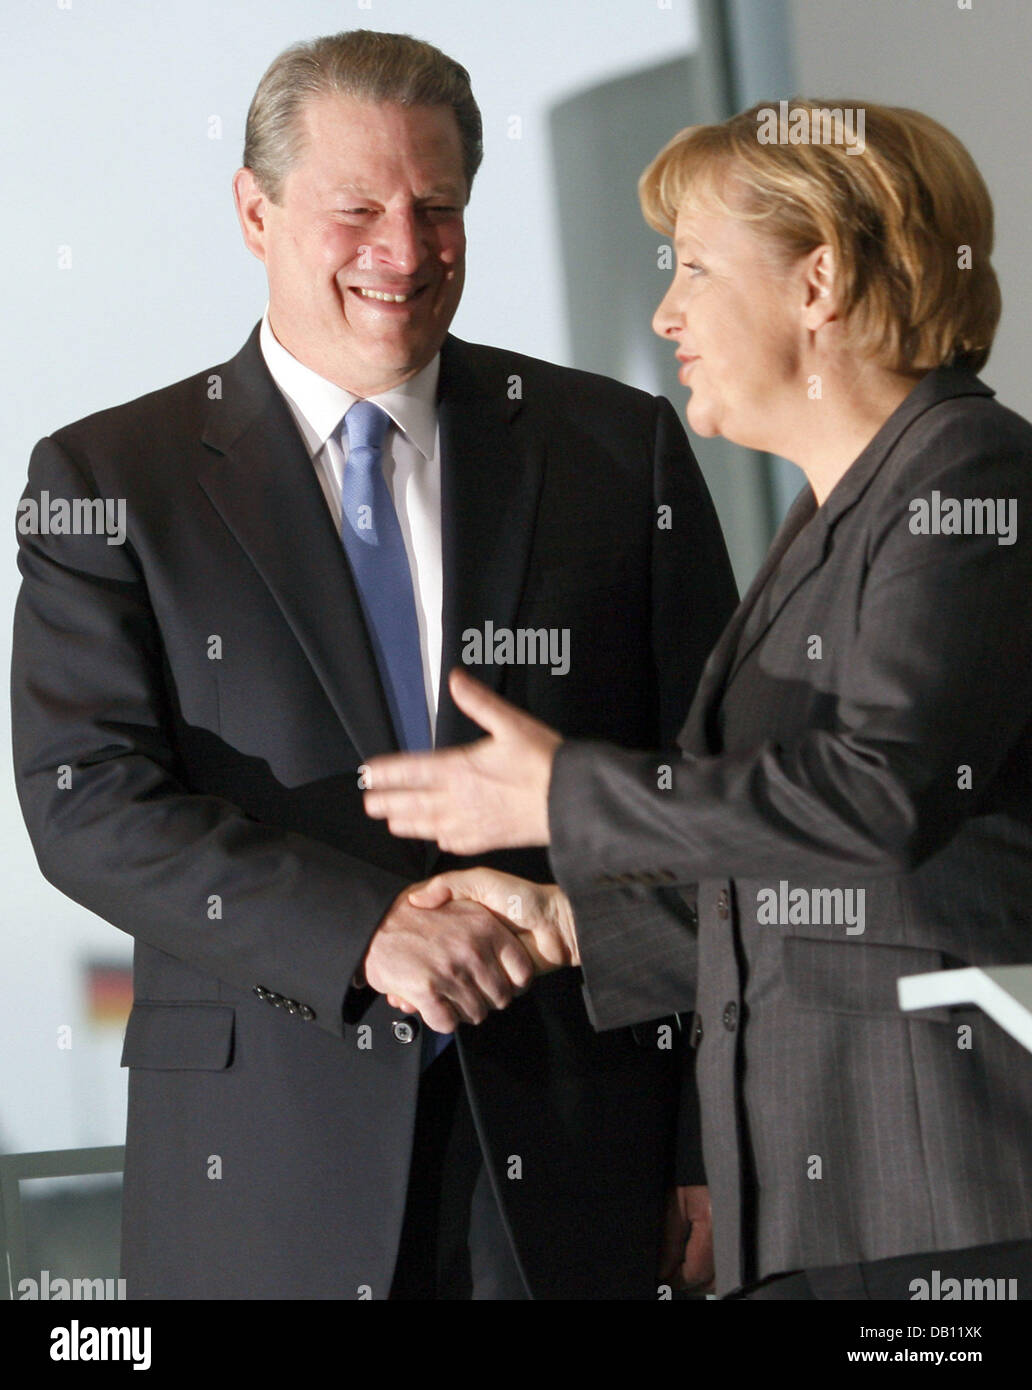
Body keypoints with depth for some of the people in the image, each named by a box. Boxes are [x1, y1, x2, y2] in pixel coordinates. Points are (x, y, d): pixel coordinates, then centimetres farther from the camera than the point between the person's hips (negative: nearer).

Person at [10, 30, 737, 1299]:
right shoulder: (110, 479, 3)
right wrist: (364, 929, -20)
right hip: (265, 1178, -1)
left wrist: (721, 1144, 1)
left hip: (579, 1154, 1)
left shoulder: (619, 450, 6)